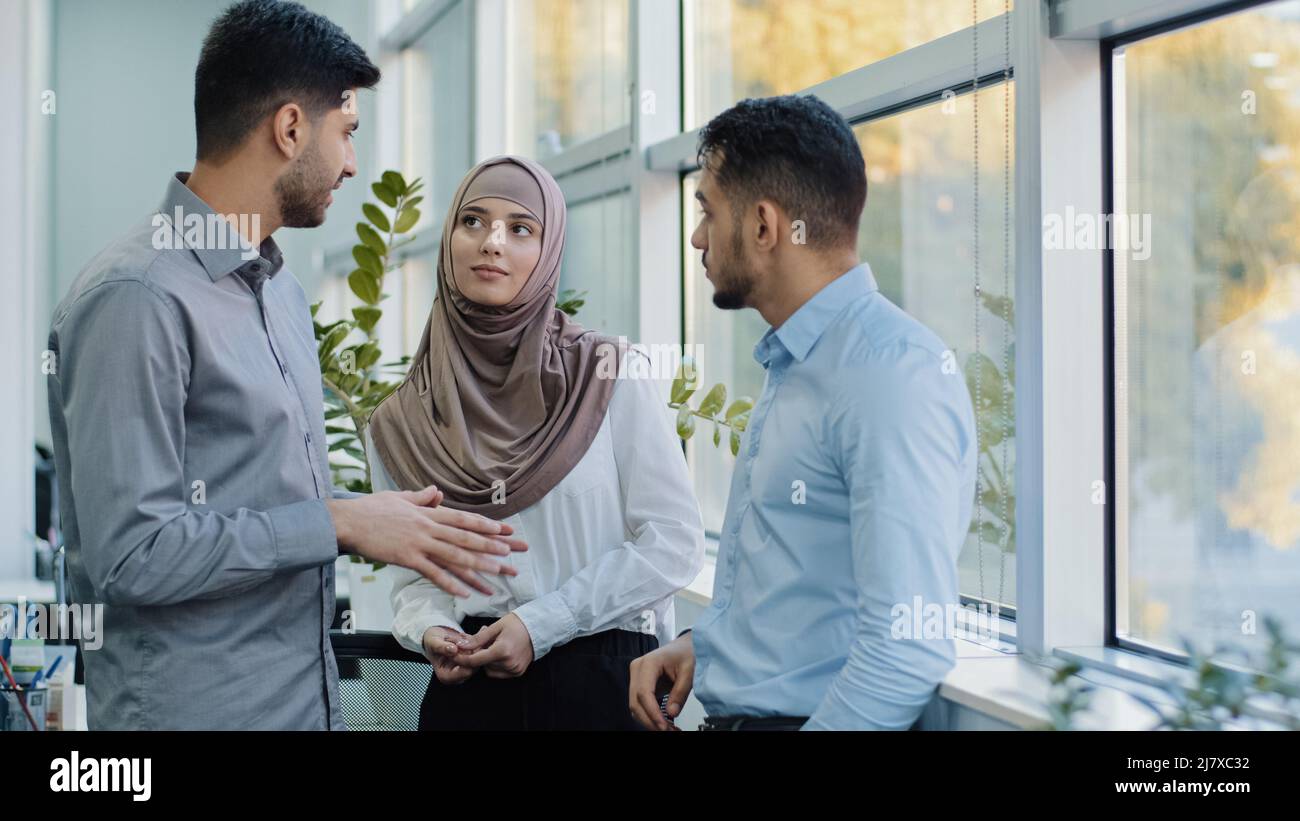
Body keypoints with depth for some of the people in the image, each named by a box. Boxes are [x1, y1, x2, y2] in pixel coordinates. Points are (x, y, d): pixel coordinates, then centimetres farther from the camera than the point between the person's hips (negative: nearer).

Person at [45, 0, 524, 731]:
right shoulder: (137, 299, -18)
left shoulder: (281, 287, 12)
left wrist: (408, 526, 6)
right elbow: (131, 552, -23)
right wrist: (340, 524, -17)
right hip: (193, 706, -8)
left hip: (309, 696, 8)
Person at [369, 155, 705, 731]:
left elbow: (674, 541, -8)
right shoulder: (403, 425, 2)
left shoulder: (612, 377, -6)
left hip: (603, 679, -2)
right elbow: (414, 574, 7)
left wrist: (540, 624, -14)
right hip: (469, 687, 2)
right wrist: (430, 630, -14)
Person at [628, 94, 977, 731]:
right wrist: (703, 643, 9)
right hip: (727, 711, 8)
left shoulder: (892, 375, -17)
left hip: (808, 715, -8)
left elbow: (907, 653, -23)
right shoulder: (789, 366, 13)